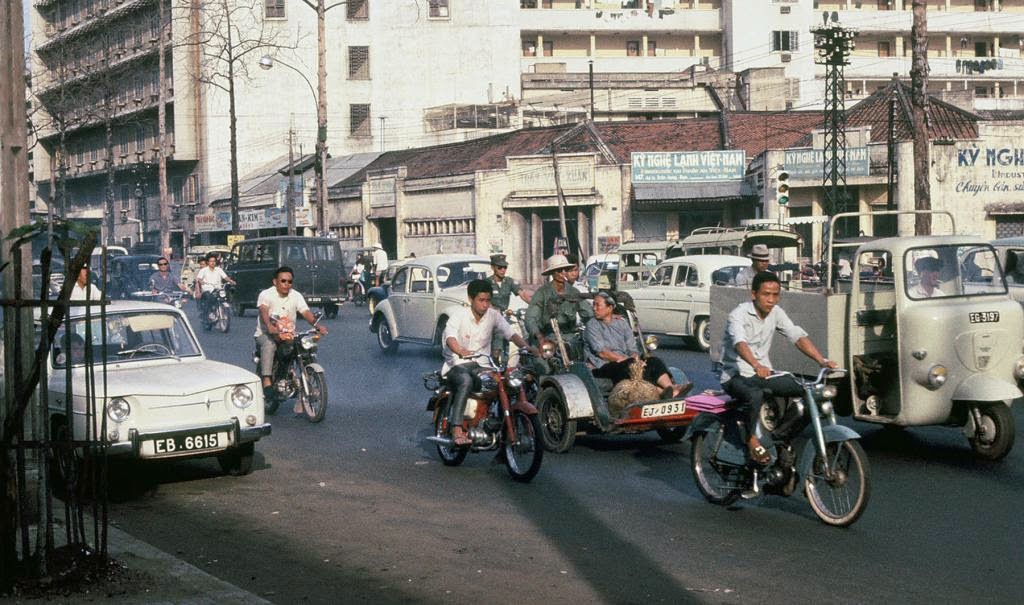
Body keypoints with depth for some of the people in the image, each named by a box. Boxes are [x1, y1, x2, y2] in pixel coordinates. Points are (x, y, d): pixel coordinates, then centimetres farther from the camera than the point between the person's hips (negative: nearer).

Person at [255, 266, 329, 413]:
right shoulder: (266, 294, -7)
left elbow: (306, 312, -8)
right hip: (265, 334, -4)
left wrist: (317, 326, -29)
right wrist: (272, 329, -45)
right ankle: (267, 382, -40)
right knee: (269, 344, -38)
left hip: (288, 335, 4)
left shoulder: (296, 296, 6)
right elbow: (264, 312, -25)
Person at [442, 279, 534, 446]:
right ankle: (456, 429, -41)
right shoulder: (459, 315, -10)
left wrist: (526, 347, -20)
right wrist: (461, 351, -50)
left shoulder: (493, 315, 5)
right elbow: (450, 337, -27)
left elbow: (510, 333, 1)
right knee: (466, 381, -37)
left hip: (481, 365, 4)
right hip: (456, 365, -4)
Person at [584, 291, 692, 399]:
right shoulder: (592, 325, 3)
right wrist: (624, 359, -19)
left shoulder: (621, 322, 18)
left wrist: (634, 357, -10)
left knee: (653, 361, -20)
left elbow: (633, 349, 13)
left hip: (624, 362, 5)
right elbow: (601, 352, -10)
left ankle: (672, 389, -45)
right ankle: (662, 393, -53)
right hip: (603, 366, -5)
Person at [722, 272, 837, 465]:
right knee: (754, 395, -39)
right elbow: (739, 342, -35)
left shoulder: (776, 313, 4)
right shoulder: (739, 314, -16)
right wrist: (756, 365, -55)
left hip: (764, 373, 7)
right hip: (736, 375, -7)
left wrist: (822, 360, -21)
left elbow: (798, 336, -5)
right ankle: (752, 439, -16)